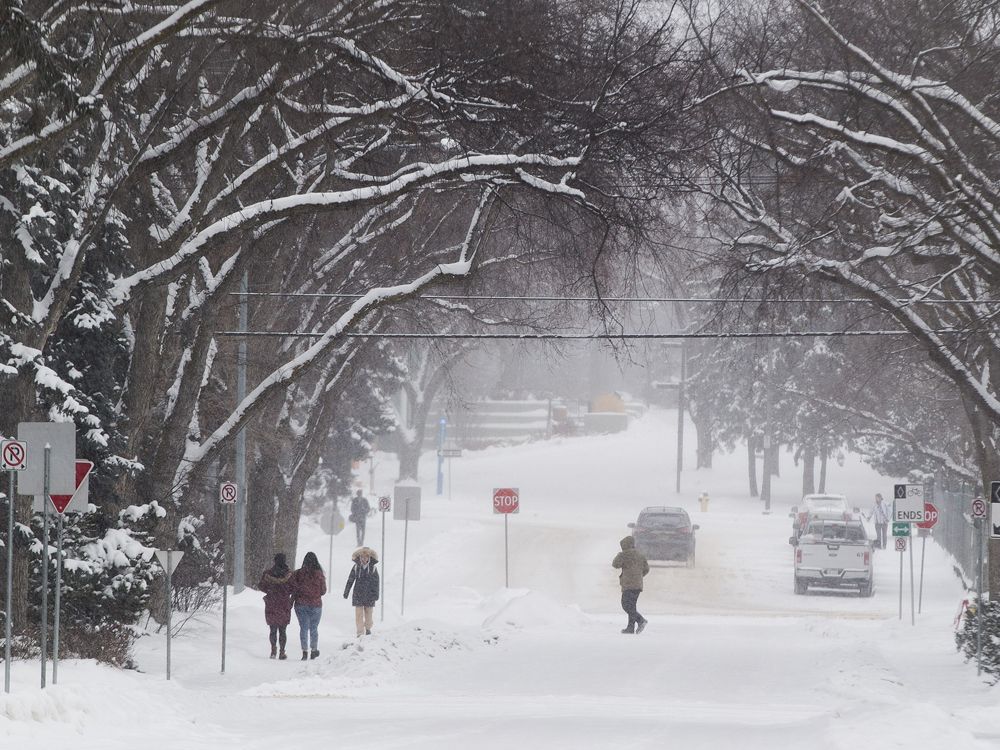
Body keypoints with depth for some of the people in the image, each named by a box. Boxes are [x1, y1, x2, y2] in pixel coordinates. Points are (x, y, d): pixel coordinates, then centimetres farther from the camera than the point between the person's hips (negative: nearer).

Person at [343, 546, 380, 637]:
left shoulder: (373, 568, 0)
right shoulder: (356, 567, 1)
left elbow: (376, 582, 3)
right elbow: (350, 580, 5)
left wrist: (376, 594, -2)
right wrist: (346, 592, 4)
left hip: (369, 594, 0)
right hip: (358, 594, 0)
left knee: (368, 613, 8)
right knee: (358, 613, -5)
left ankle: (368, 629, 26)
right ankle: (360, 632, -3)